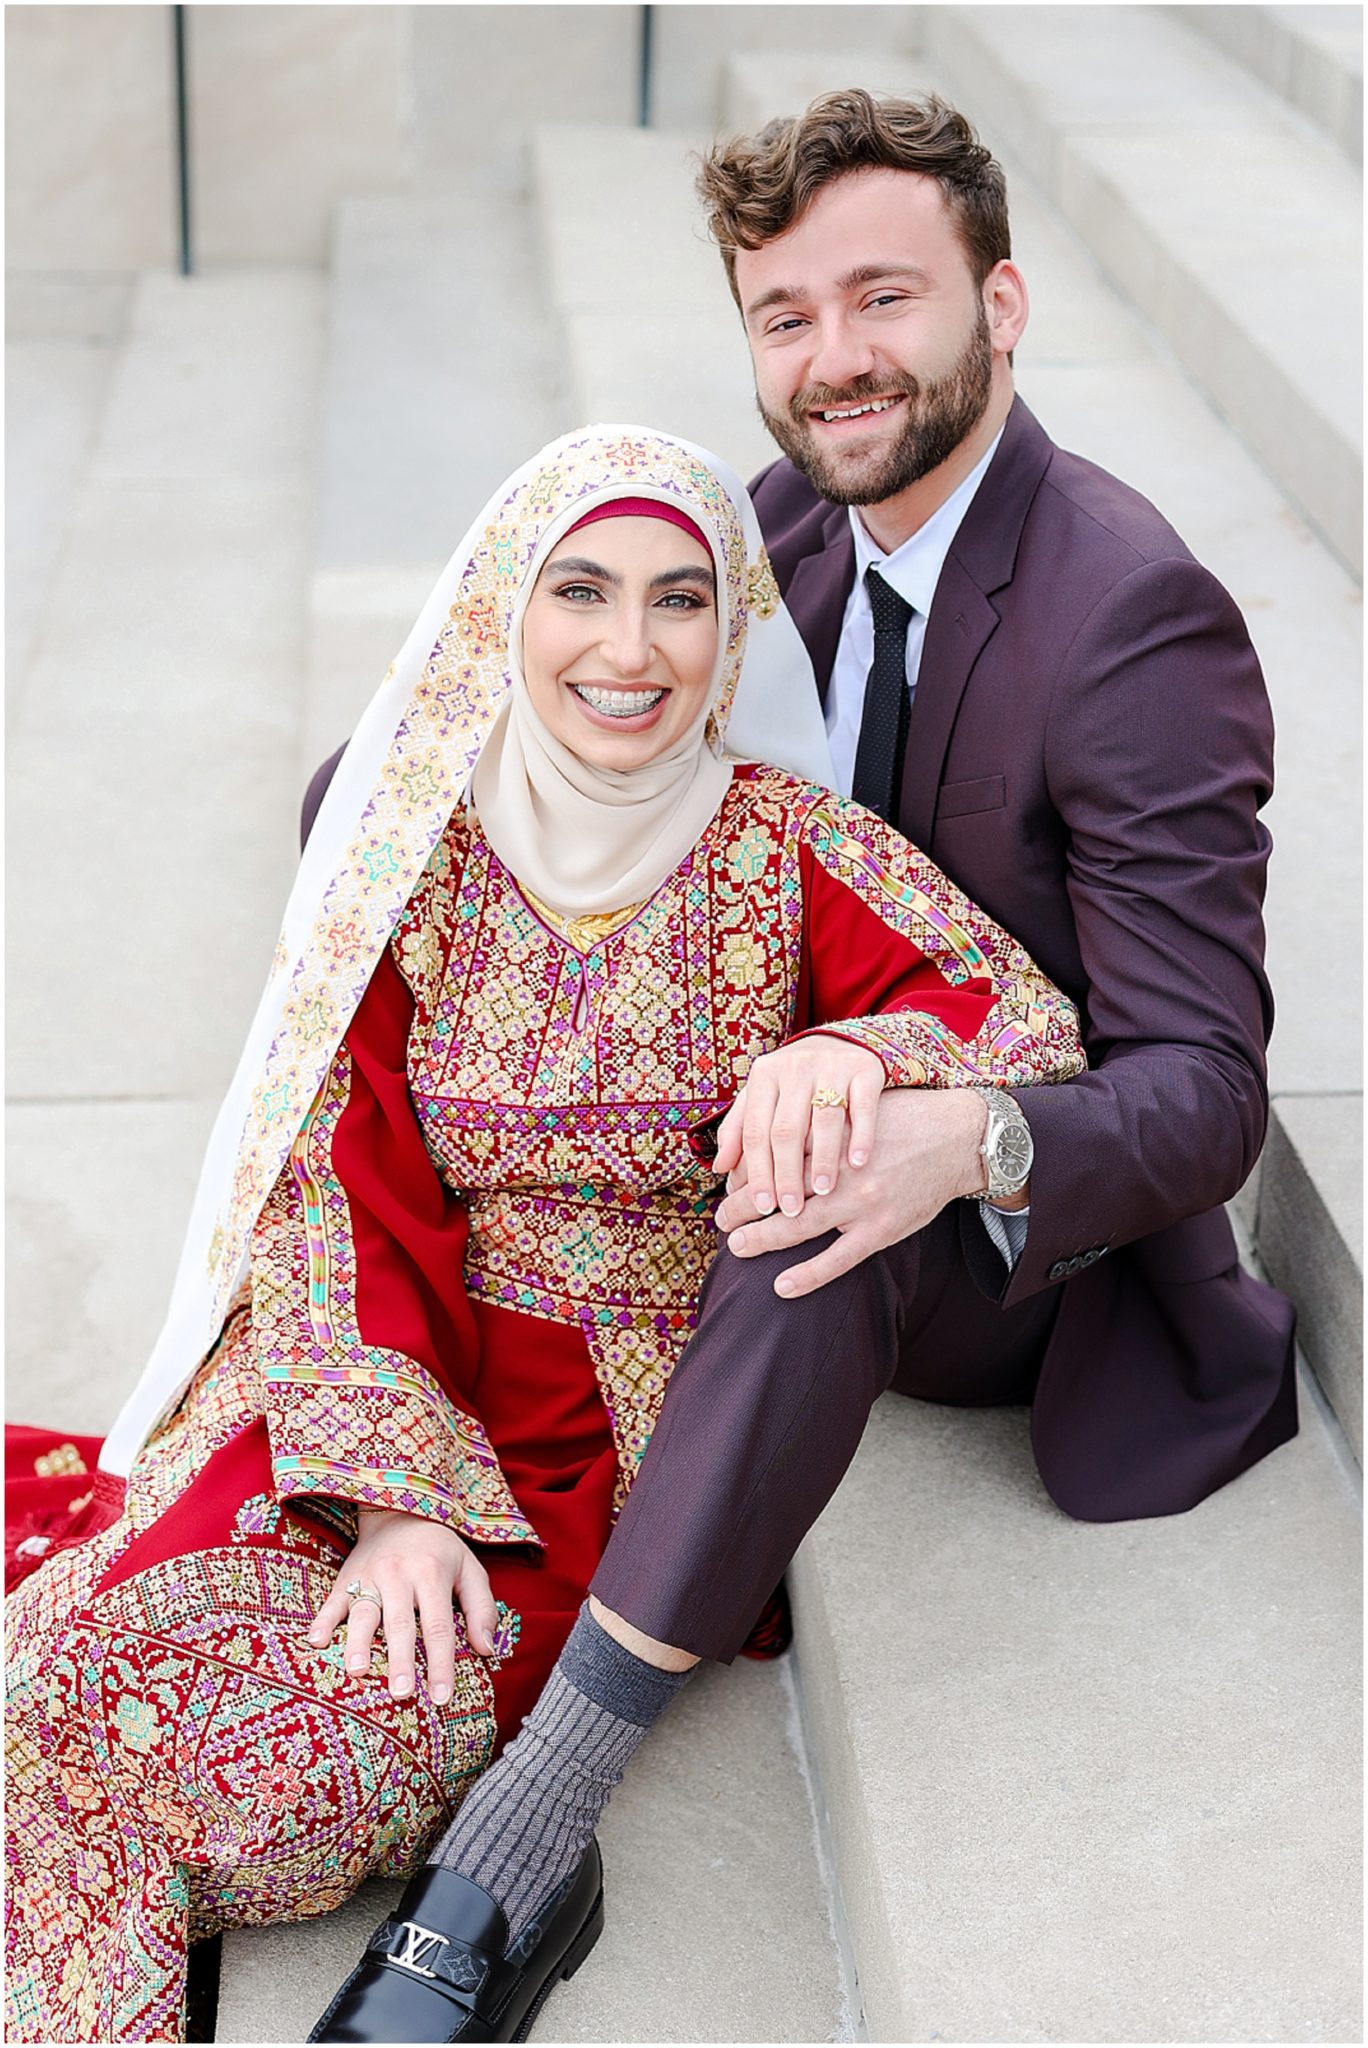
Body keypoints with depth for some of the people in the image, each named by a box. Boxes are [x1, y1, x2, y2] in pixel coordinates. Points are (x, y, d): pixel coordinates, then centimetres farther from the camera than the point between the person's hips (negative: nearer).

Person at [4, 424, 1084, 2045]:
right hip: (410, 1390, 2)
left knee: (339, 1725, -23)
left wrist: (853, 1050, -31)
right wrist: (394, 1491, -15)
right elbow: (337, 1198, -5)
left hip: (658, 1431, -2)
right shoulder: (414, 854, -2)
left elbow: (1033, 1024, -10)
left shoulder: (783, 851, -4)